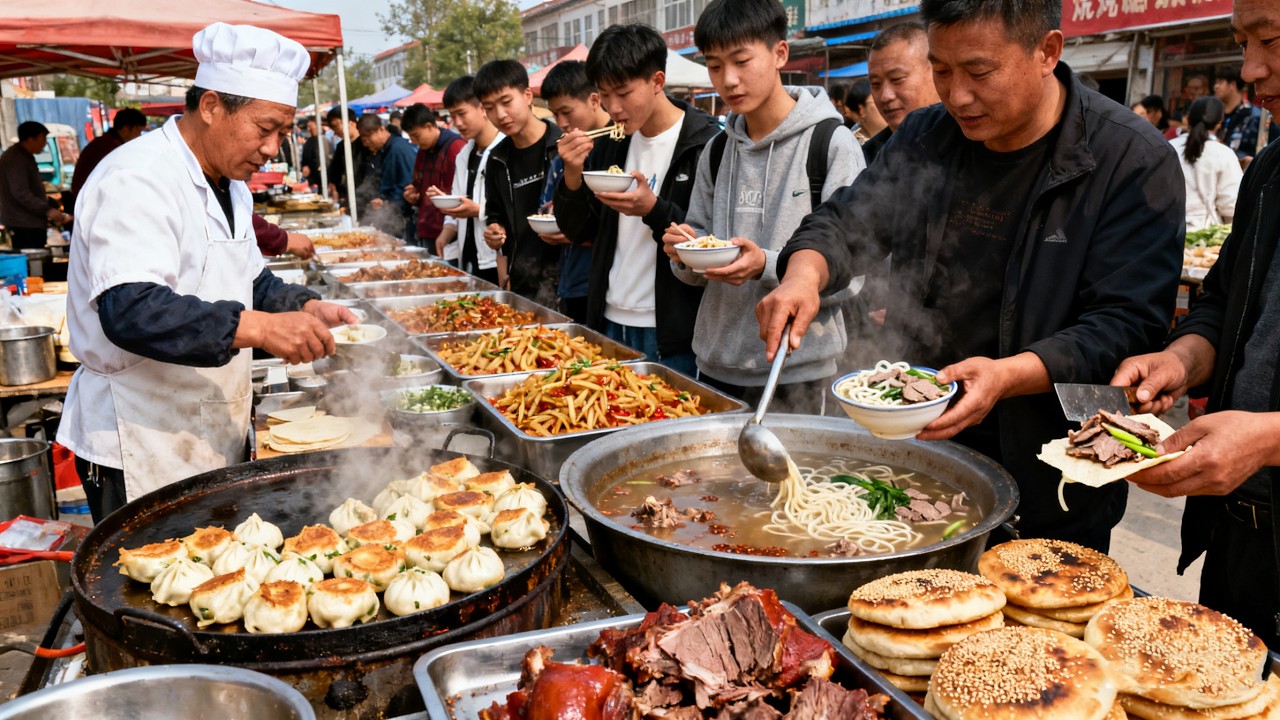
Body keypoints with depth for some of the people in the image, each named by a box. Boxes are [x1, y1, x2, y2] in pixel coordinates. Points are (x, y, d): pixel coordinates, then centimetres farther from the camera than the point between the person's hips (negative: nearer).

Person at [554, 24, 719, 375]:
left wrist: (652, 210, -24)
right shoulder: (609, 144, 6)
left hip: (673, 335, -5)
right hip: (610, 322, 6)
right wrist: (573, 175, -9)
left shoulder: (705, 145, -11)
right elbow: (578, 232, 9)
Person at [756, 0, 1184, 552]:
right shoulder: (926, 139, 2)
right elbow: (846, 220, 5)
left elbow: (1125, 324, -19)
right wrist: (805, 274, -19)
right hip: (914, 445, 5)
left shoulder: (1135, 160, -14)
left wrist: (1007, 376, -34)